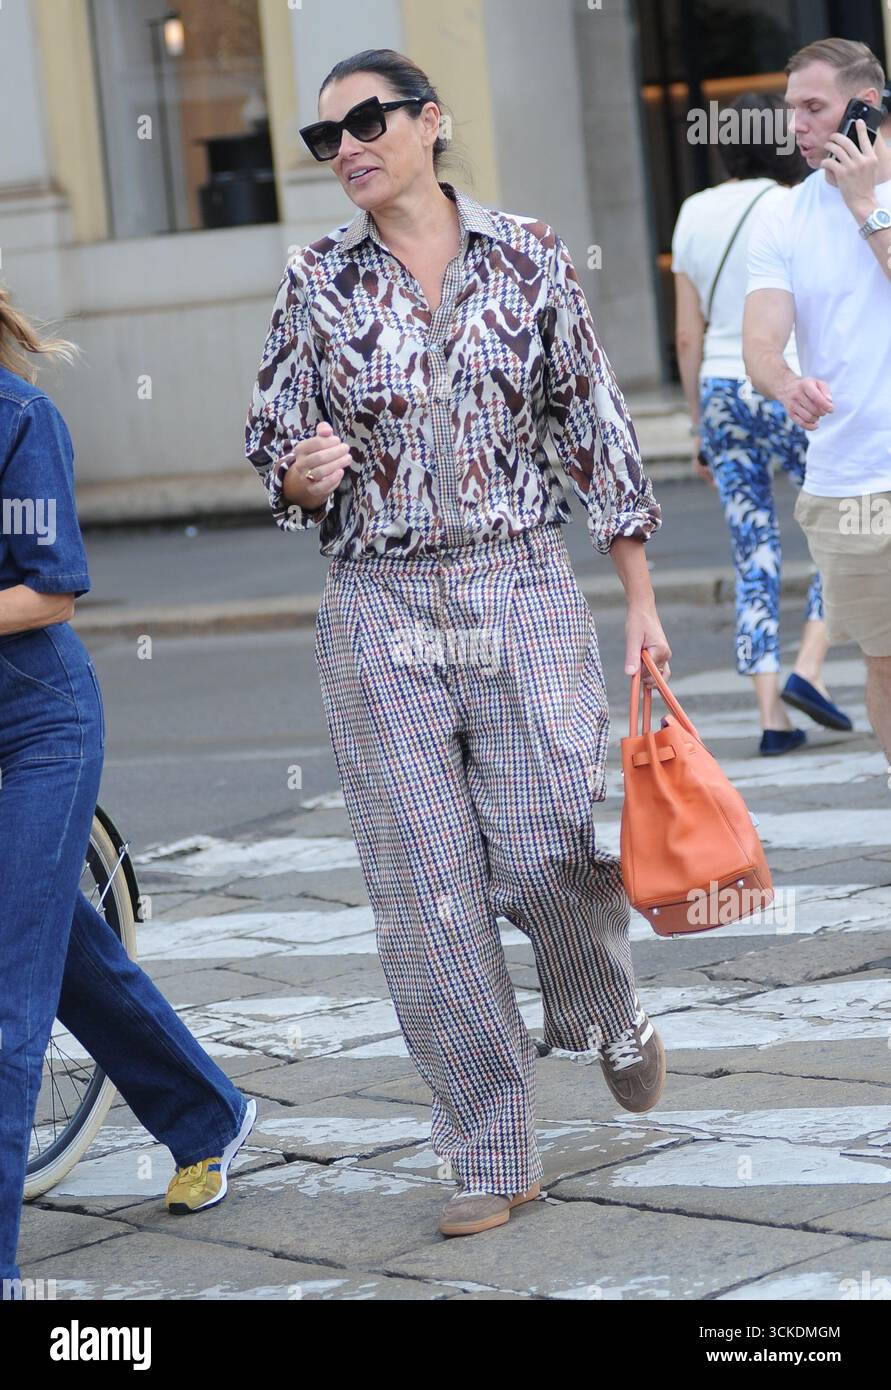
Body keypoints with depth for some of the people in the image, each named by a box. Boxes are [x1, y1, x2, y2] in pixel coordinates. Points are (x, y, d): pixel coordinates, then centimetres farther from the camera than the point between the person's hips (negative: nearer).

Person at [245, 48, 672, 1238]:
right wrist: (305, 475, -17)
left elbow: (596, 425, 5)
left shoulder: (529, 254, 1)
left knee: (545, 853, -6)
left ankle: (610, 1013, 30)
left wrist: (640, 598, 5)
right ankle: (494, 1157, 12)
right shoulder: (316, 284, 2)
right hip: (380, 611, 1)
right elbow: (275, 452, 8)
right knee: (427, 891, 0)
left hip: (522, 590, -1)